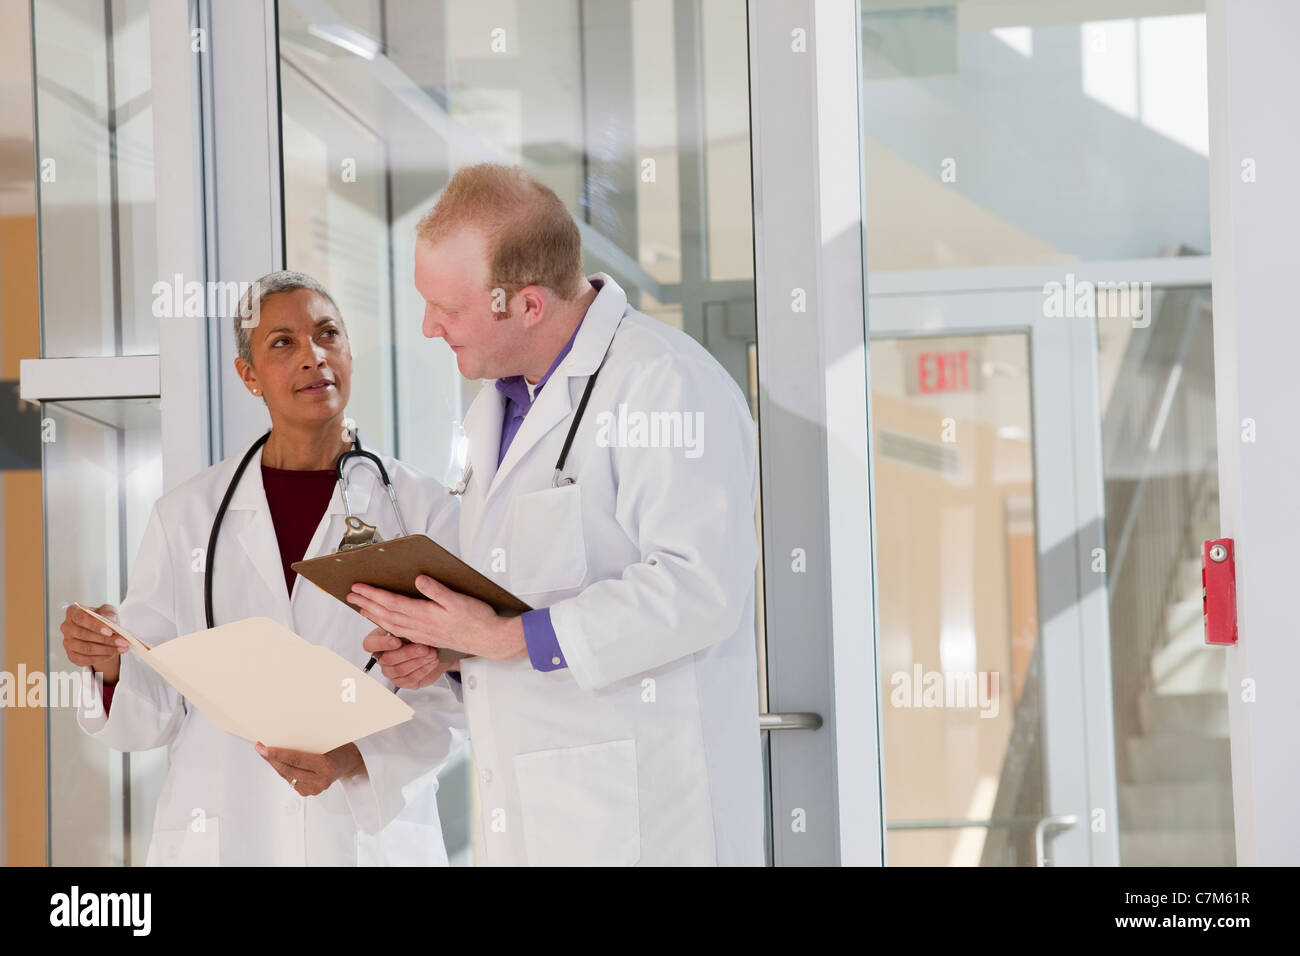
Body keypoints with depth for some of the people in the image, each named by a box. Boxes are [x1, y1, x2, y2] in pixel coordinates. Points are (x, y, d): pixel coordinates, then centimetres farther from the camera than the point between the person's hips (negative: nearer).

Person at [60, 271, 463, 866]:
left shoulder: (421, 508, 0)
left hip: (373, 833, -1)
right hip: (219, 835, 1)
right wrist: (112, 664, -15)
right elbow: (153, 713, 4)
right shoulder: (186, 515, 5)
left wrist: (353, 759, -19)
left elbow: (444, 701, -3)